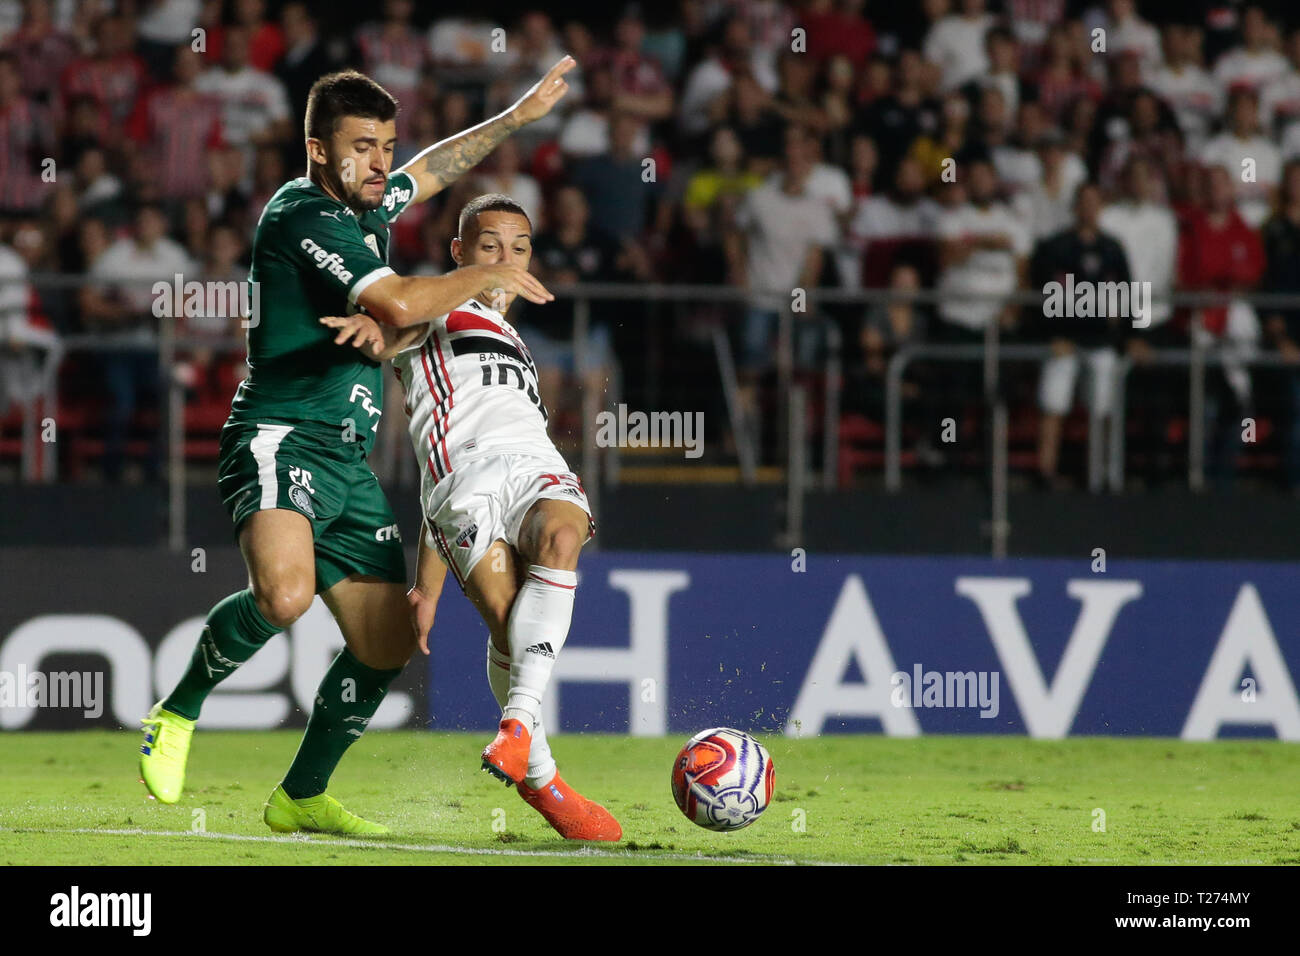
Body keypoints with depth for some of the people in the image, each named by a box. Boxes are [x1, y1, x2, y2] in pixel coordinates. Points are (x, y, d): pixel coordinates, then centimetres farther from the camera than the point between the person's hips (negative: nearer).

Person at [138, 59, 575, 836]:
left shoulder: (364, 207, 16)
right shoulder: (302, 216, -12)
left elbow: (433, 170, 39)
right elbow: (399, 303, -23)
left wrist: (519, 116, 43)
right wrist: (490, 275, -9)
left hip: (348, 464, 9)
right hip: (280, 441, -9)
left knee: (387, 644, 5)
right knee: (286, 593, -35)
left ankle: (301, 797, 20)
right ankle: (178, 715, -12)